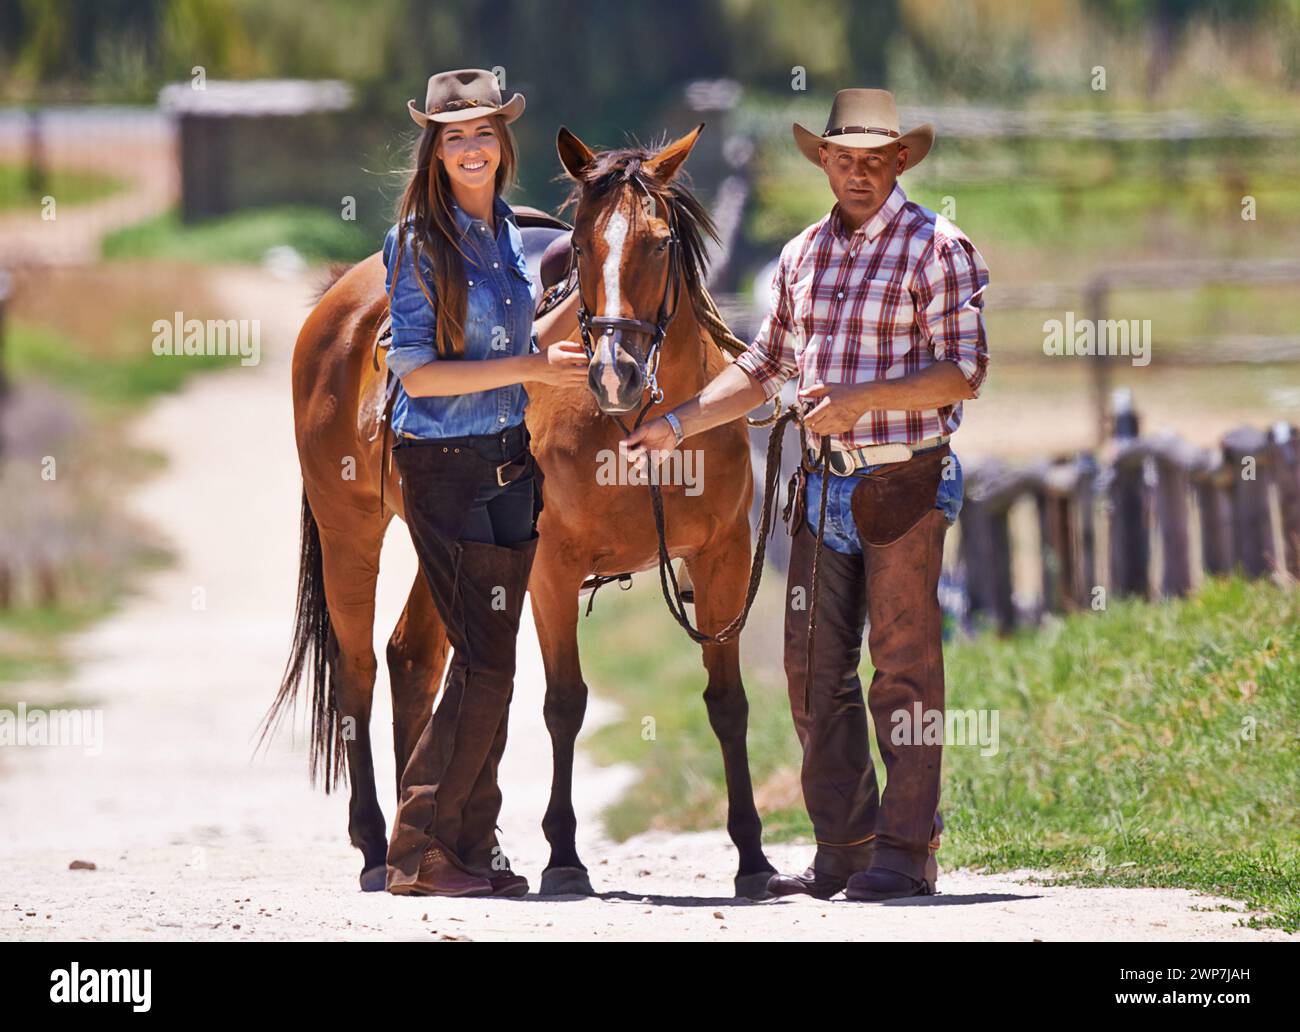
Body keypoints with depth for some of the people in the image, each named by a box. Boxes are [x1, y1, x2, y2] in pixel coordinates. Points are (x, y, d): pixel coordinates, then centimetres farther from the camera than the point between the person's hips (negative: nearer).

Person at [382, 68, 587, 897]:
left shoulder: (506, 231, 10)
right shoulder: (420, 242, -12)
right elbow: (417, 369, -17)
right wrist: (529, 368, -19)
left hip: (508, 460, 7)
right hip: (445, 466, -7)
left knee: (489, 663, 9)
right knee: (485, 665, -10)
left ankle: (473, 846, 15)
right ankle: (418, 853, -5)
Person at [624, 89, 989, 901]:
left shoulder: (936, 249, -6)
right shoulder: (805, 255, 13)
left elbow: (963, 374, -13)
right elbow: (765, 367, 22)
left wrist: (862, 398, -21)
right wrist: (678, 425, 16)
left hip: (903, 483, -7)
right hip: (822, 487, 7)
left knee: (904, 667, -4)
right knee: (816, 673, 7)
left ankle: (907, 852, 0)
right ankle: (843, 850, 14)